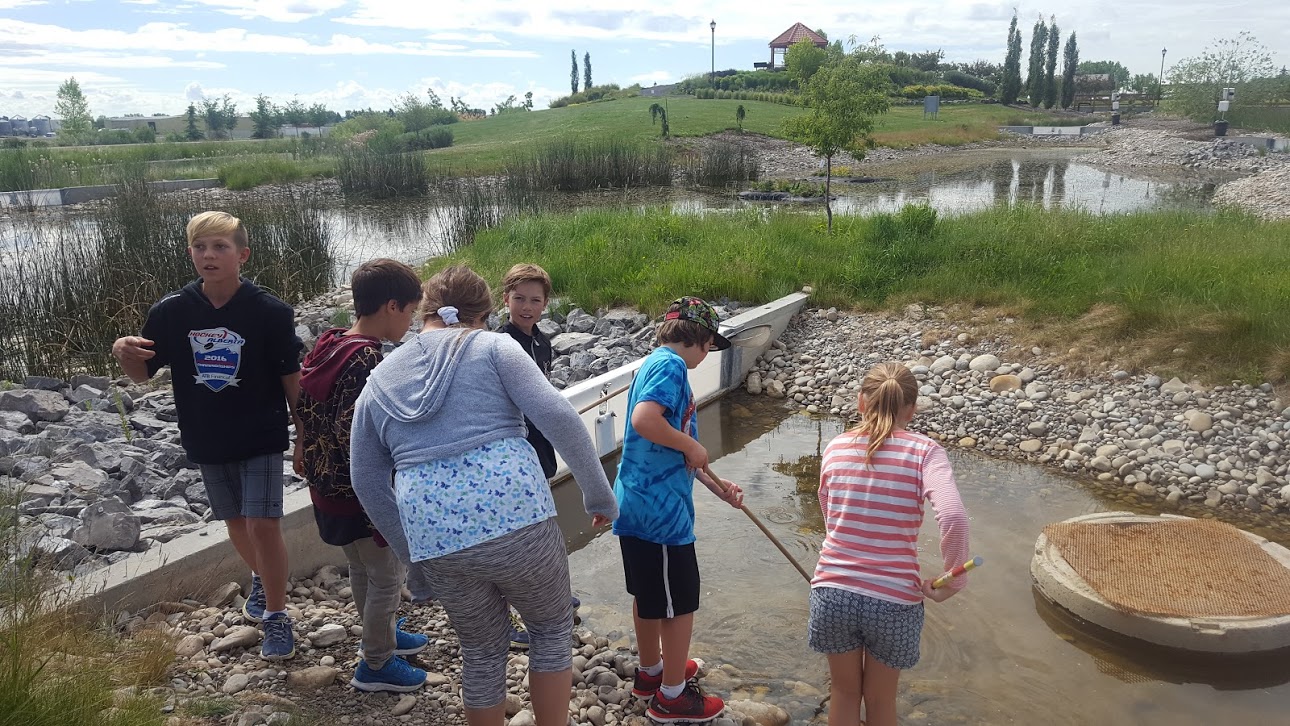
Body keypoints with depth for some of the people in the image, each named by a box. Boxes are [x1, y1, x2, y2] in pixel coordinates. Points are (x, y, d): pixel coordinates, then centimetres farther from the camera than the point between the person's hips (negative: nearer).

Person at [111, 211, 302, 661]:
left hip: (262, 439, -4)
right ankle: (261, 578, 46)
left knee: (262, 523, -10)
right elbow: (143, 373, 3)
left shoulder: (270, 312, -16)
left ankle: (276, 615, 9)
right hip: (207, 442, 4)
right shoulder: (171, 312, -8)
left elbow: (292, 378, -8)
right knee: (236, 523, 18)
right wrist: (124, 352, -19)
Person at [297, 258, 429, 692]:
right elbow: (351, 433, -29)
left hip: (328, 486, 9)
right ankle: (376, 664, 26)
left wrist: (309, 457, 21)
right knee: (387, 578, 10)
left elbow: (305, 405, 10)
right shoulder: (367, 360, -26)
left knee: (362, 569, 26)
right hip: (360, 494, -9)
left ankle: (382, 634, 46)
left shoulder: (329, 345, 2)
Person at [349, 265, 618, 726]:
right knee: (552, 628, 23)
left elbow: (366, 480, 18)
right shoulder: (492, 347, 4)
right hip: (516, 519, -4)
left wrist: (411, 553, 26)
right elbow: (557, 417, -8)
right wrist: (599, 495, -1)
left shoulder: (379, 380, 17)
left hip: (434, 541, 4)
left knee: (482, 650, 26)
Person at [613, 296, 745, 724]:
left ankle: (651, 672, 40)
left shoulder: (656, 364, 15)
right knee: (680, 602, 6)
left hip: (637, 504, 10)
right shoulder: (671, 365, -15)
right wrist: (691, 445, -17)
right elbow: (644, 420, -33)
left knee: (648, 595, 23)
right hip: (661, 509, -10)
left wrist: (717, 487, 19)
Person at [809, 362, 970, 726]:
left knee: (844, 692, 25)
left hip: (832, 593, 2)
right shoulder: (924, 451, -8)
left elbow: (831, 521, 8)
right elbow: (953, 518, -23)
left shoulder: (835, 449, 1)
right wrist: (953, 581, -10)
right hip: (894, 602, -2)